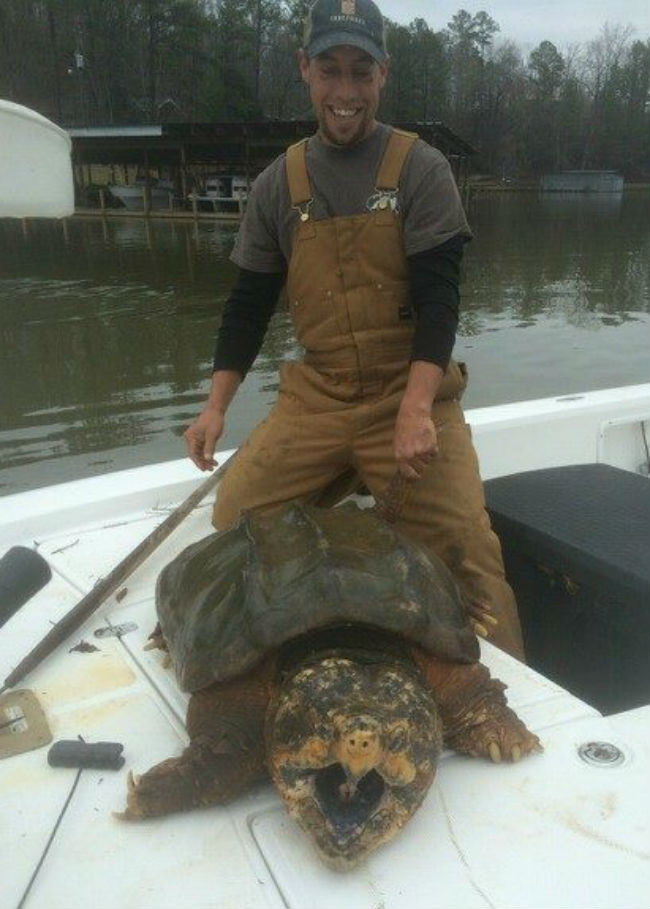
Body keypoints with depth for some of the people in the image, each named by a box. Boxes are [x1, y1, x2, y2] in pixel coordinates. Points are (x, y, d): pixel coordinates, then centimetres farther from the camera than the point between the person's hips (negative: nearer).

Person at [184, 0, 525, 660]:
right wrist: (216, 406, 1)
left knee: (464, 549, -14)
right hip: (314, 397, 3)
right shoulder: (278, 184, 6)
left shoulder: (420, 169, -2)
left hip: (410, 392, -3)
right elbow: (249, 303, 10)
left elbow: (438, 296, -10)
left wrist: (415, 409, -24)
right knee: (233, 519, -5)